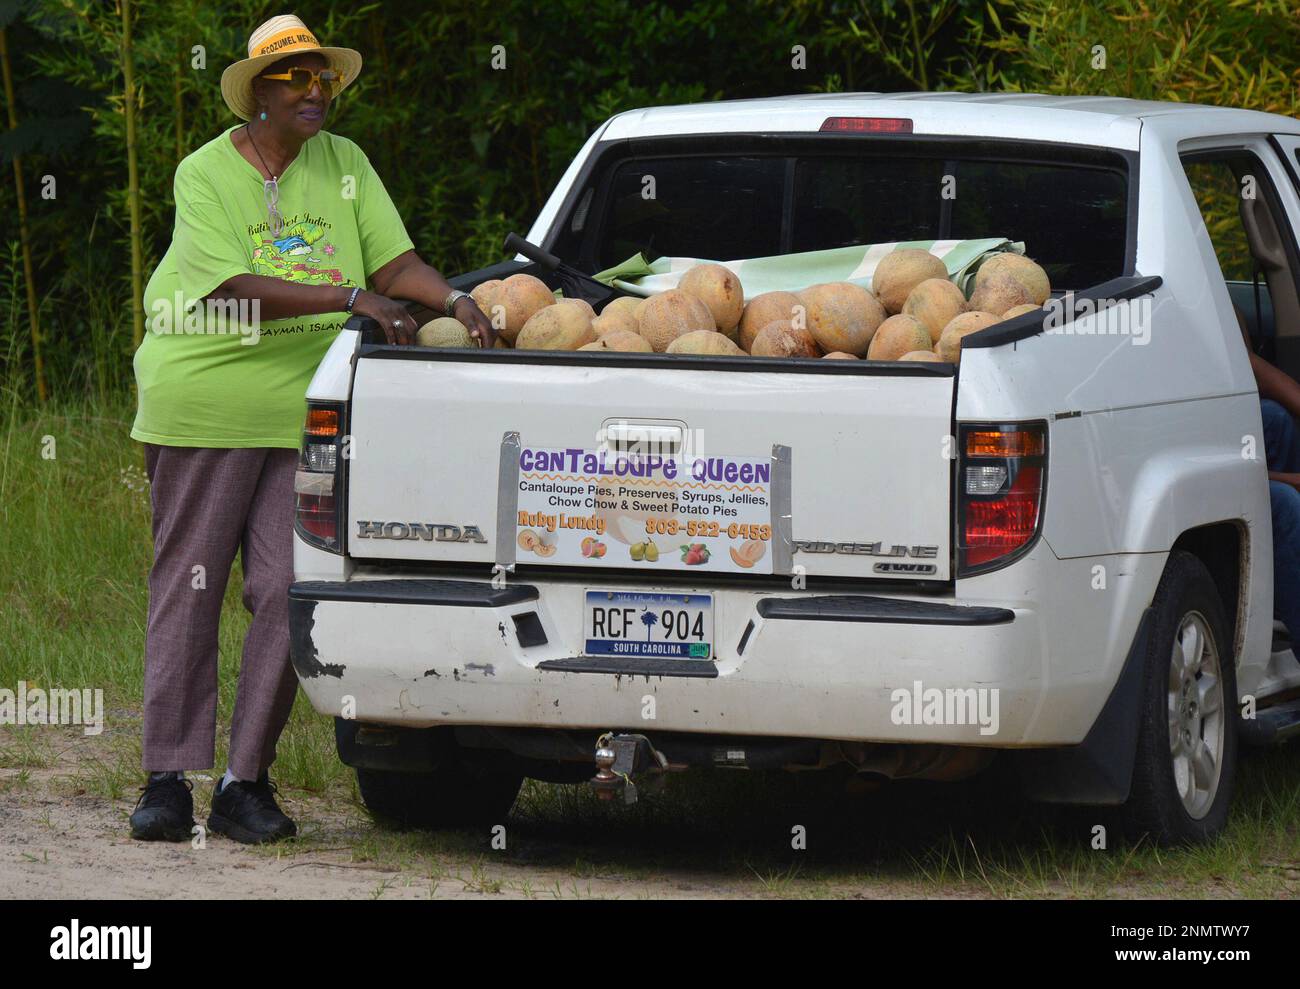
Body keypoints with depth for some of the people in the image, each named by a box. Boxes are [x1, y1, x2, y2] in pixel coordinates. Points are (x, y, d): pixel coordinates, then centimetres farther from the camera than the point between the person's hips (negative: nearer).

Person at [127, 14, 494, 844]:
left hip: (303, 409, 3)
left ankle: (247, 782, 2)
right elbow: (240, 289, -17)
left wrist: (455, 300, -14)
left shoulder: (343, 163, 10)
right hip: (205, 402, -3)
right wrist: (353, 298, -24)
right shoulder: (206, 173, -5)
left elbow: (395, 262, 7)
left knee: (286, 591, -4)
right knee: (187, 588, 1)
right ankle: (169, 781, 5)